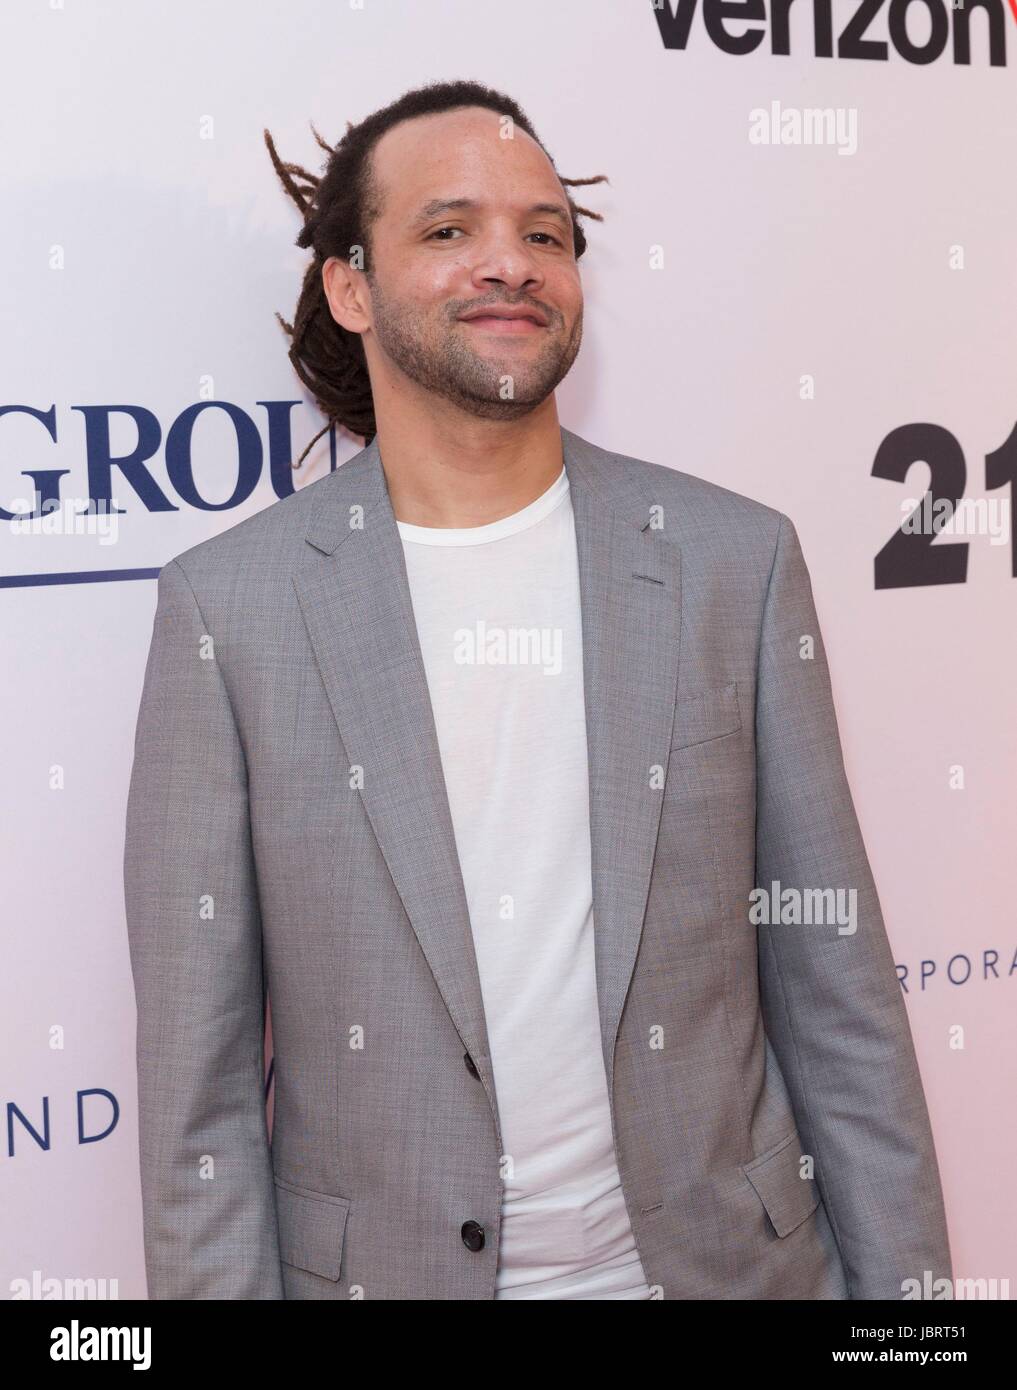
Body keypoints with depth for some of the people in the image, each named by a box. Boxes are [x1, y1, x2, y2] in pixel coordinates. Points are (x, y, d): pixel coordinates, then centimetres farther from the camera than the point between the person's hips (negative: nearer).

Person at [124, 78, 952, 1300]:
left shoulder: (737, 561, -4)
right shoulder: (228, 605, -8)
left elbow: (834, 991, -1)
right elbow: (196, 1062, -5)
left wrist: (901, 1276, -1)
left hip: (718, 1258, 2)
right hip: (379, 1263, -1)